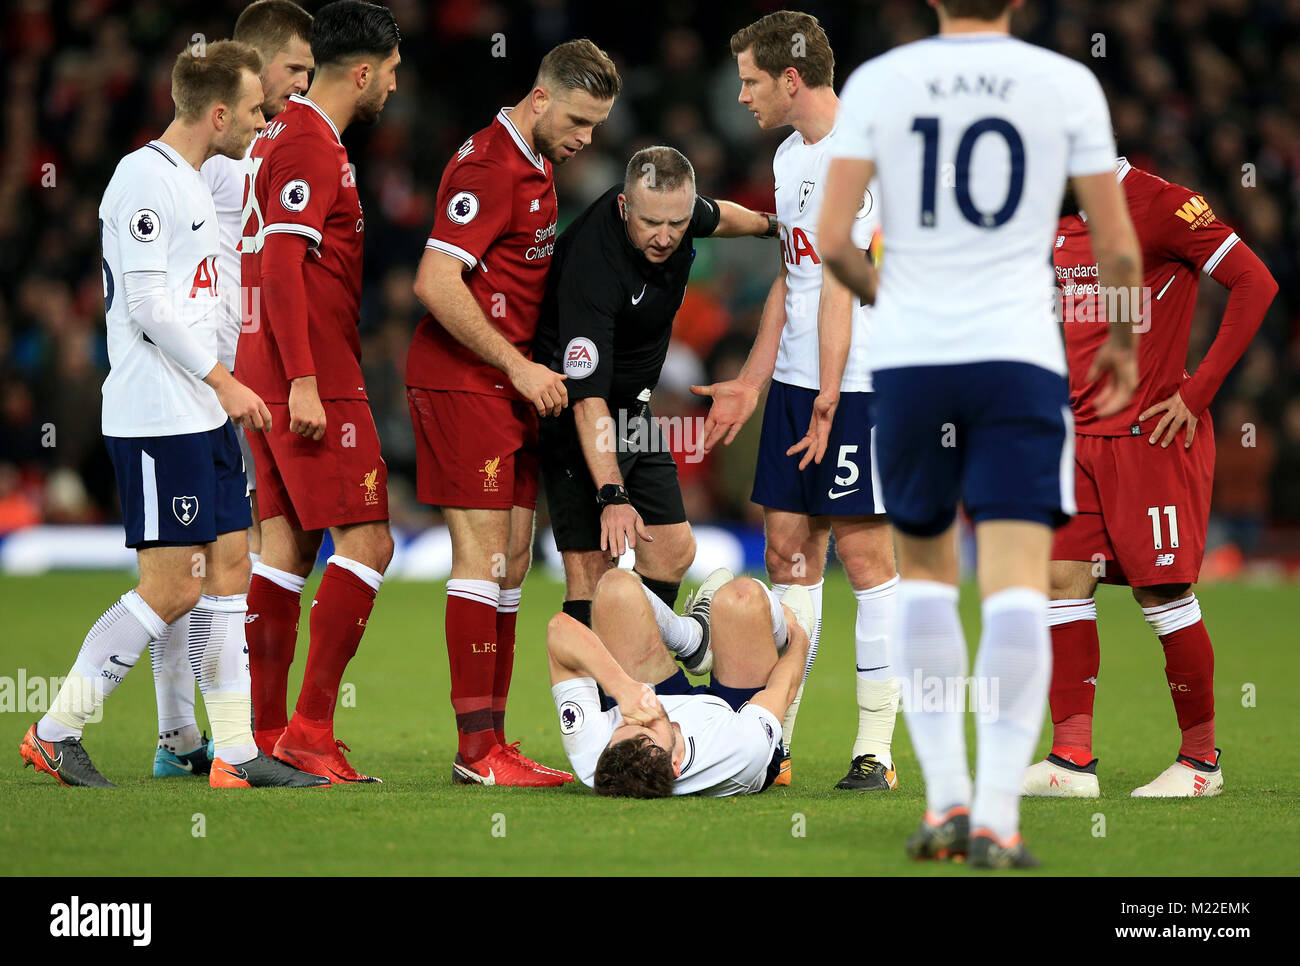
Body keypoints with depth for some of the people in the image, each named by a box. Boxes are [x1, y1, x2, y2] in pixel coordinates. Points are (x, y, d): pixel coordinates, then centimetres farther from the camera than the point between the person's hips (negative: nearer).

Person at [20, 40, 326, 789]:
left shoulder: (193, 182, 17)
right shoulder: (144, 178, -13)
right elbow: (148, 305, -18)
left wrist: (222, 390, 19)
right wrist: (224, 381, -16)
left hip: (204, 415, 10)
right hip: (156, 418, -10)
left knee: (229, 566, 6)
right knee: (172, 588, -9)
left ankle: (236, 753, 8)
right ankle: (55, 733, 1)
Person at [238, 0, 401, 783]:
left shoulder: (283, 133, 18)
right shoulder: (313, 144, -13)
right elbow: (281, 266, -20)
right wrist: (303, 382, -23)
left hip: (273, 381, 10)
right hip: (315, 381, -10)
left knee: (287, 547, 9)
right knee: (367, 543, -9)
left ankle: (265, 732, 9)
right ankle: (311, 727, -11)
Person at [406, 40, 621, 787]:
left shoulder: (536, 165, 16)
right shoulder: (490, 166, -16)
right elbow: (436, 283, -23)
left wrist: (535, 367, 13)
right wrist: (518, 366, -19)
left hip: (510, 382, 10)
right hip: (462, 380, -10)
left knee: (512, 560, 8)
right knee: (484, 554, -11)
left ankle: (492, 736, 11)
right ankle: (478, 749, -11)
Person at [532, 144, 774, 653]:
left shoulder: (675, 202, -12)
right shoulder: (593, 266, -35)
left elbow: (715, 218, 17)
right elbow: (588, 400, -37)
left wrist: (768, 224, 36)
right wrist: (612, 495, -45)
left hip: (635, 409, 8)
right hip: (580, 418, -8)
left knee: (674, 551, 9)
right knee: (593, 566, -15)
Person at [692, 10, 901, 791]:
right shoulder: (791, 156, 16)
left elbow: (837, 281, -17)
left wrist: (826, 398, -20)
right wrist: (752, 383, 23)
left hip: (859, 386, -9)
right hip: (796, 381, 9)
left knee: (864, 550, -5)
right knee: (788, 548, 7)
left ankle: (876, 748, -1)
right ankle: (772, 744, 10)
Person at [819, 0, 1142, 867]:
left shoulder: (877, 83, 3)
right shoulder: (1067, 83, 2)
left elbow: (831, 240, 0)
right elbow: (1117, 246, 6)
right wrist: (1124, 342, 24)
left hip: (908, 357, 2)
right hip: (1020, 356, -2)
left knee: (925, 569, 17)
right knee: (1018, 583, -4)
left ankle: (945, 798, 11)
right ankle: (996, 815, -14)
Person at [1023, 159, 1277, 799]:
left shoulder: (1154, 205, -12)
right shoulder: (1050, 222, 11)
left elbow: (1255, 284, -14)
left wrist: (1197, 392, -14)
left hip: (1153, 437, -7)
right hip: (1080, 439, 7)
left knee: (1163, 594, -4)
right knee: (1064, 582, -2)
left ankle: (1201, 758, 9)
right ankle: (1071, 758, 1)